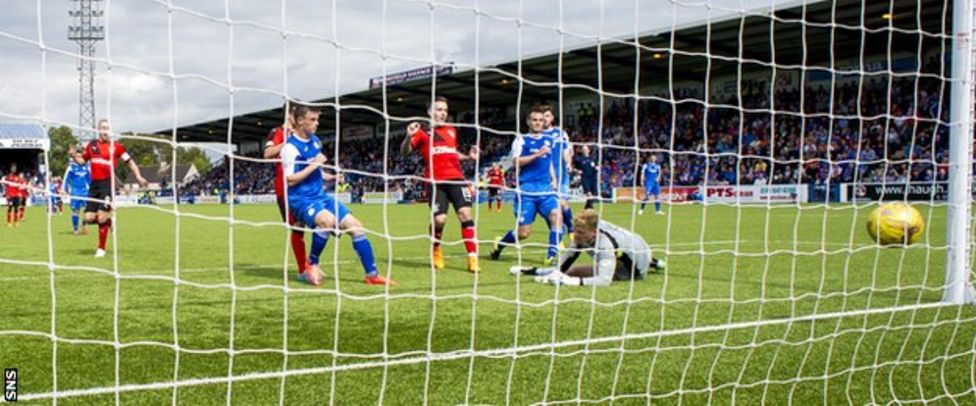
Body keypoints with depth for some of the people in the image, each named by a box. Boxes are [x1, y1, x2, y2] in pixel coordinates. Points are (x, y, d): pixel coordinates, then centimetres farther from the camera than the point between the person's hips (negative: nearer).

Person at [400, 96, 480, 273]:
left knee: (465, 214, -11)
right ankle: (436, 250, 18)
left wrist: (468, 156, 13)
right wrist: (409, 136, -23)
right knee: (439, 219, -13)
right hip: (435, 181, -4)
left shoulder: (452, 130, 19)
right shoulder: (423, 132, 4)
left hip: (456, 178, 4)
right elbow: (404, 152, -4)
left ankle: (472, 258, -9)